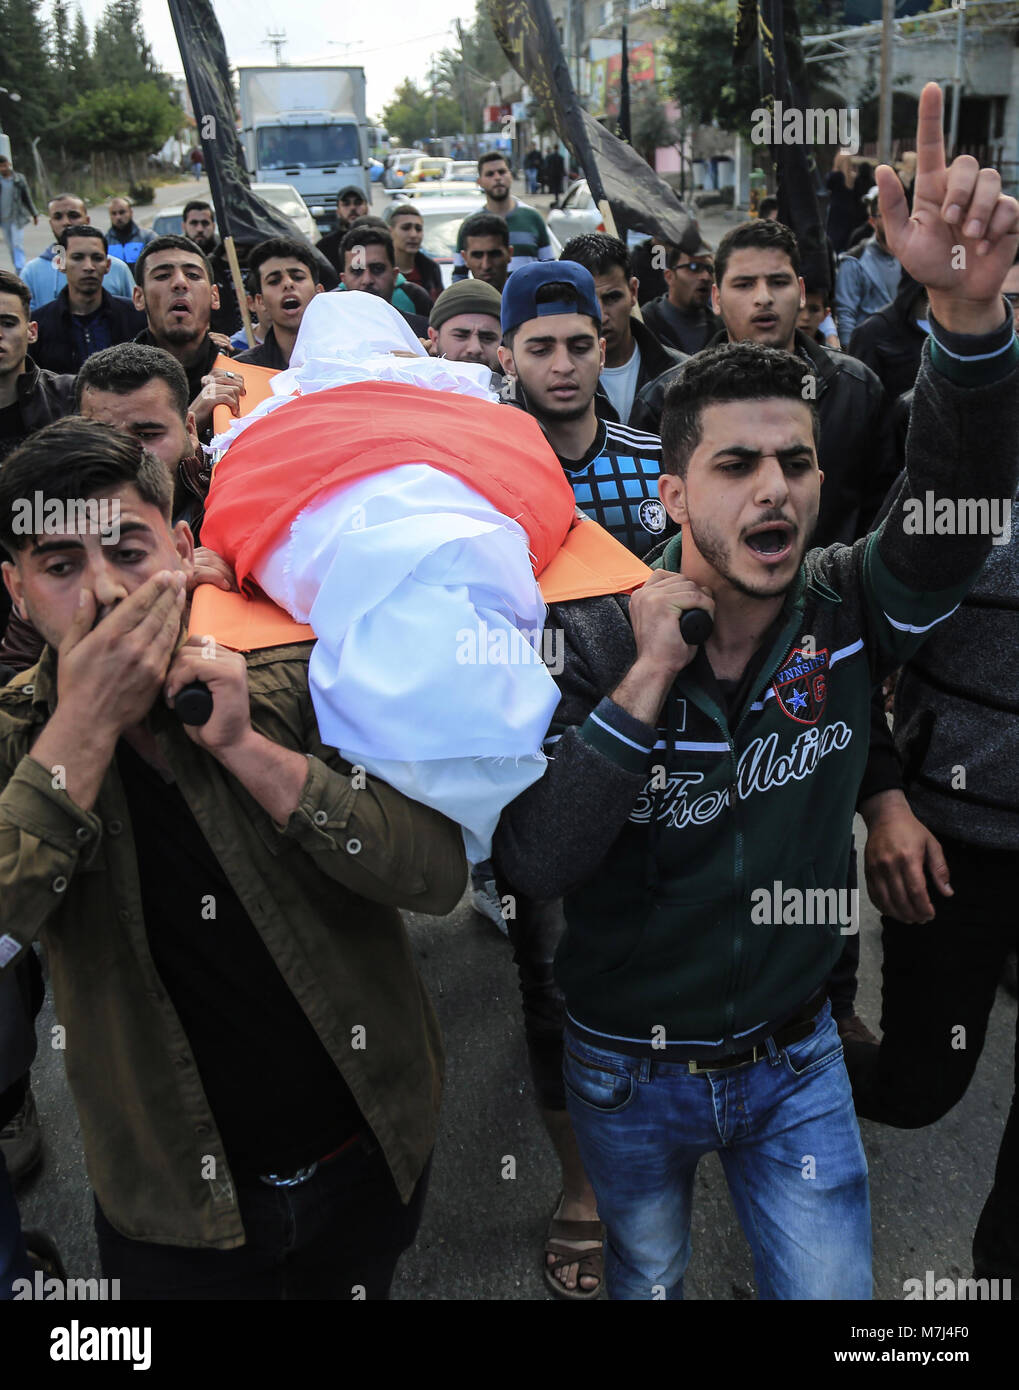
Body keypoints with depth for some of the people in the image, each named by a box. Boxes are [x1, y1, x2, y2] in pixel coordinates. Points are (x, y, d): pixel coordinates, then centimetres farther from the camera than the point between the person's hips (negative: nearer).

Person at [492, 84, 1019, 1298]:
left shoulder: (845, 612, -15)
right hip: (628, 1070, -1)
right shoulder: (591, 642, -20)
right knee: (646, 1278, 25)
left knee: (831, 1291, 17)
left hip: (795, 1061, 2)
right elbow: (532, 864, -28)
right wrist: (647, 682, -34)